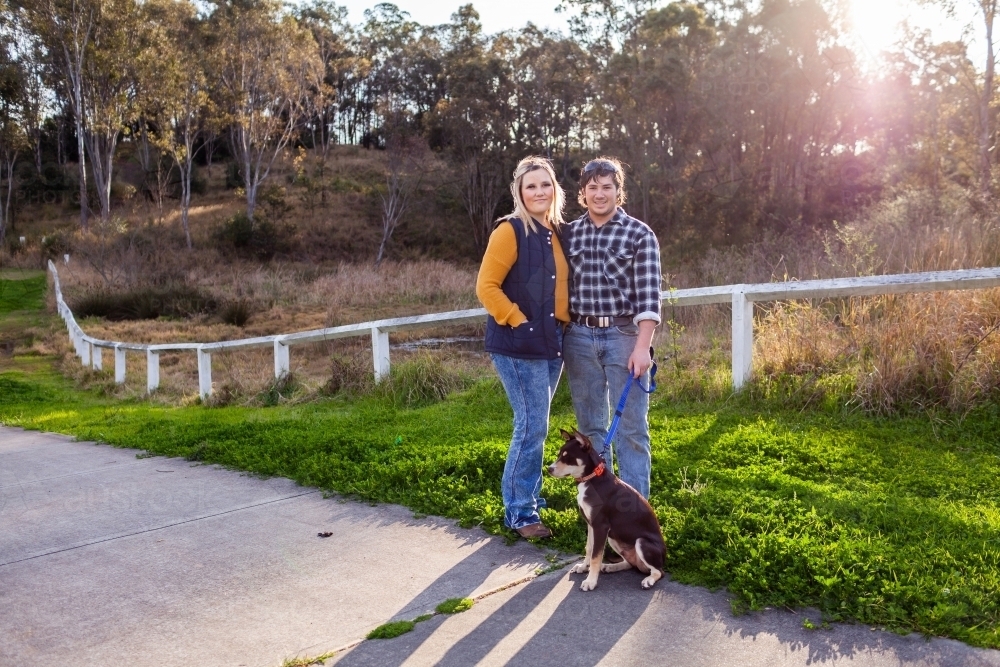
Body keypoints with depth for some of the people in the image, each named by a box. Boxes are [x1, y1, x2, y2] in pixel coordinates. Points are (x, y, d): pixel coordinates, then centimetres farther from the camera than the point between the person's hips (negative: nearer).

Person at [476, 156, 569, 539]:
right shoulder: (511, 231, -10)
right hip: (520, 346, -7)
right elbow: (486, 286, -14)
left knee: (536, 426, 15)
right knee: (532, 427, -4)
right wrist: (519, 323, -16)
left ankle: (528, 500, 29)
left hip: (552, 343, 7)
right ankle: (520, 512, 10)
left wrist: (564, 325, 10)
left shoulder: (558, 232, 12)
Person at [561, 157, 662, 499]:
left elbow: (648, 295, -8)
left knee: (631, 427, 2)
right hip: (579, 337, 3)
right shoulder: (569, 233, 8)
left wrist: (642, 346, -16)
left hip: (624, 336, -3)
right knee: (590, 425, 11)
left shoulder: (640, 234, -2)